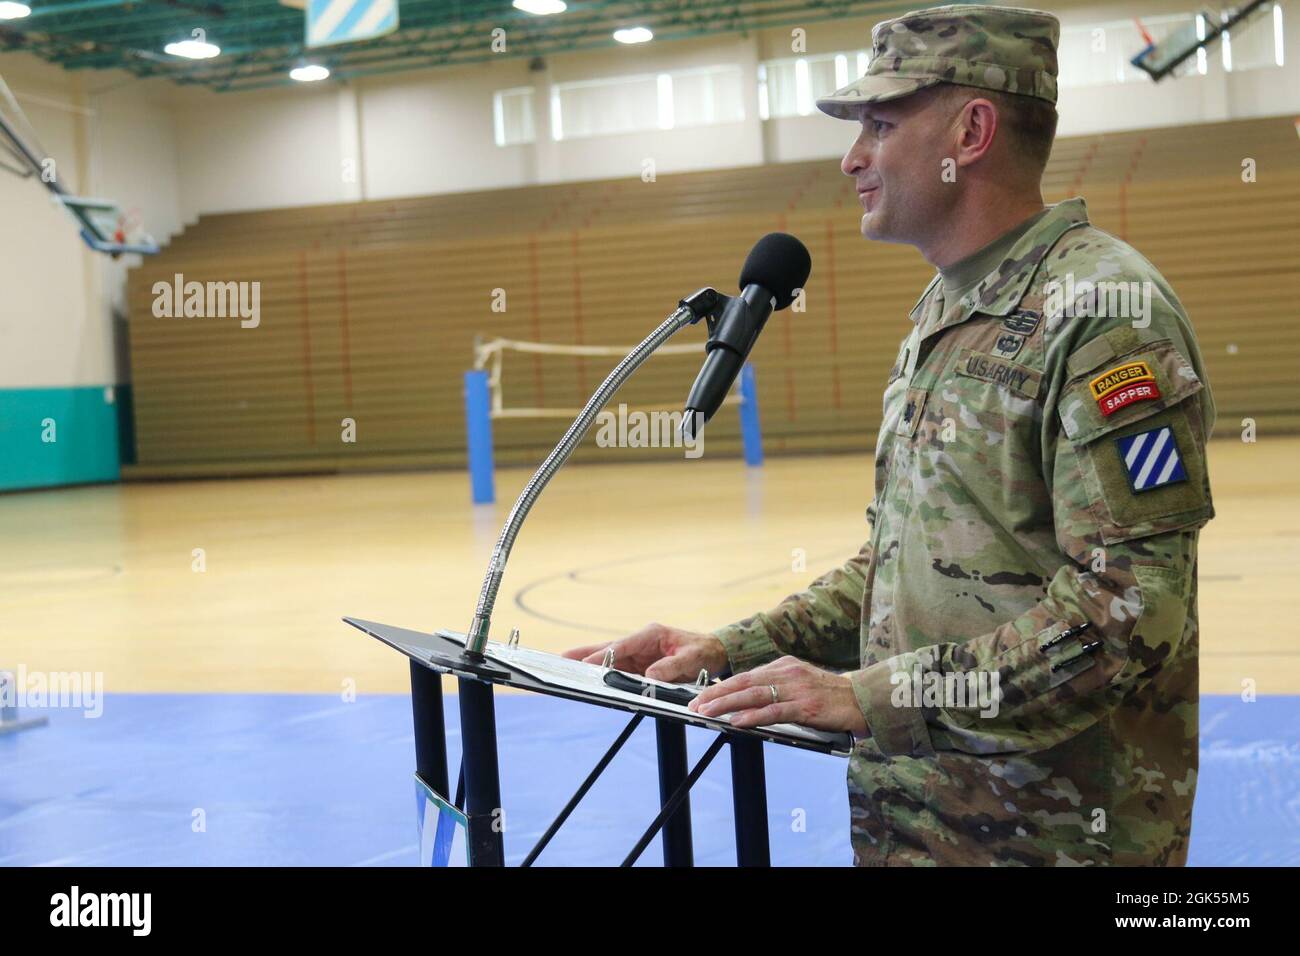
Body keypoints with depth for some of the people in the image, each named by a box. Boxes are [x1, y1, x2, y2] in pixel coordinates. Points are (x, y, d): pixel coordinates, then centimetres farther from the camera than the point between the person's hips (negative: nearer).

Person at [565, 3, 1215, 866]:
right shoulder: (943, 314, 13)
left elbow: (1130, 608, -23)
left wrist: (869, 695, -22)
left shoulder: (1102, 308, -16)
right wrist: (733, 650, 6)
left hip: (1044, 834, -8)